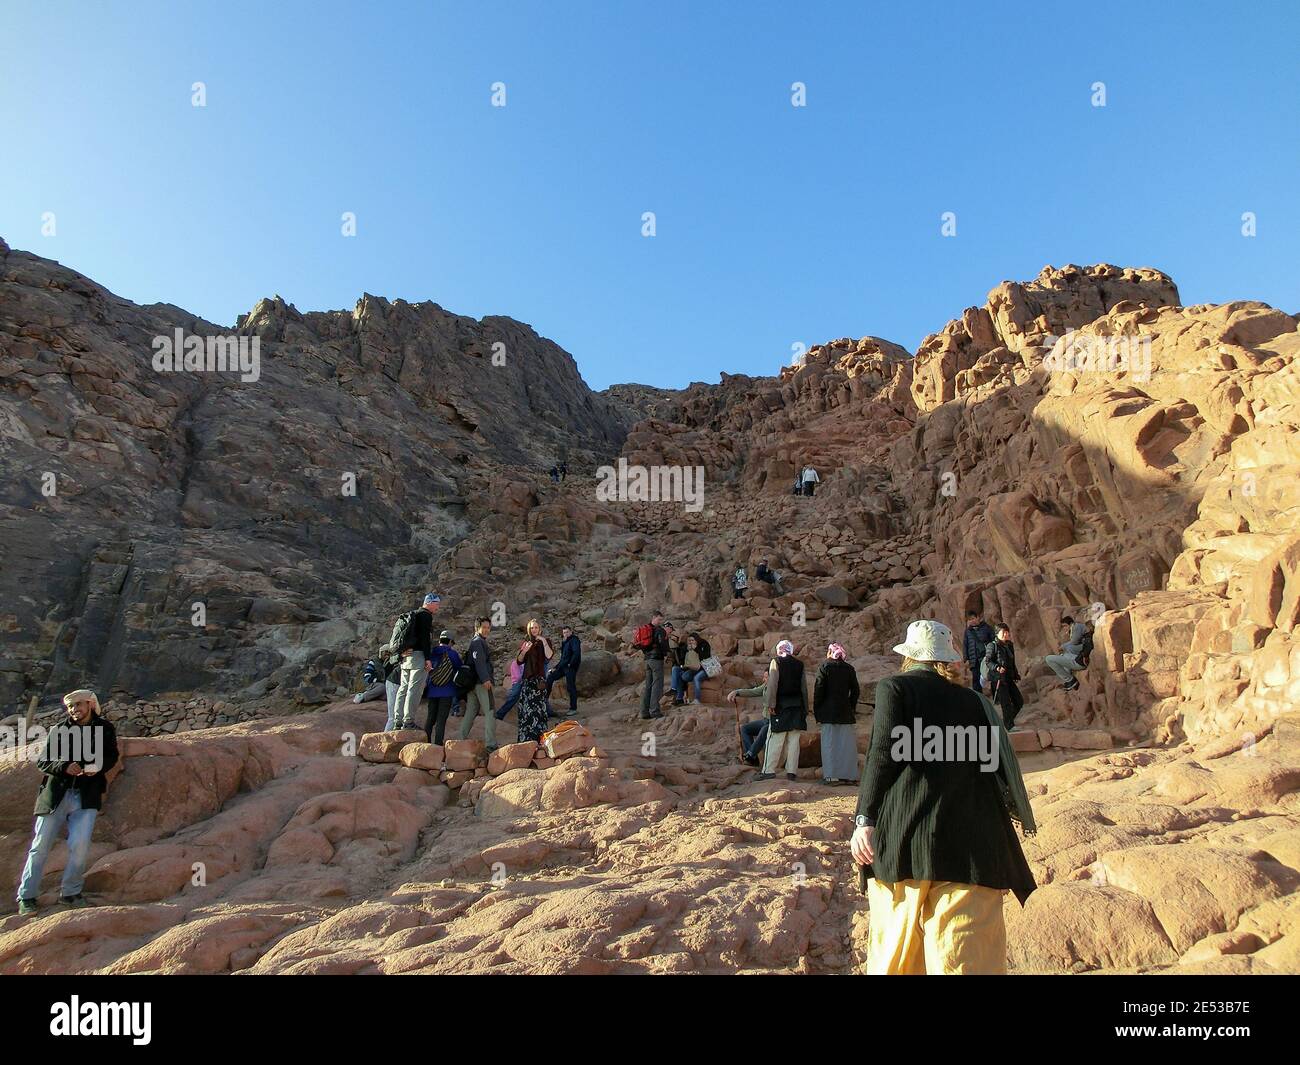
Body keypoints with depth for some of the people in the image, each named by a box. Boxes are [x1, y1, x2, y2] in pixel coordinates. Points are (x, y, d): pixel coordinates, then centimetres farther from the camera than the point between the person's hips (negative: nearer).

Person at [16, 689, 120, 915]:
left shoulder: (104, 728, 9)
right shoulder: (58, 730, 9)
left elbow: (112, 756, 12)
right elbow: (41, 761, 5)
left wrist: (98, 766, -10)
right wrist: (64, 766, -14)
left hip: (86, 797, -1)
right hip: (56, 794, 1)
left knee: (80, 844, -14)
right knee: (41, 846, 2)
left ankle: (70, 892, 4)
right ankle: (27, 897, 15)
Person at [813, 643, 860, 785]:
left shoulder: (824, 667, -5)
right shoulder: (849, 669, 6)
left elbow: (818, 690, -8)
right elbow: (856, 691, 7)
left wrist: (817, 712, -2)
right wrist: (852, 708, 15)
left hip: (829, 712, -3)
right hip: (846, 712, 3)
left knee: (829, 744, 1)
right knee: (847, 743, 8)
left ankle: (831, 776, -1)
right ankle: (849, 775, 10)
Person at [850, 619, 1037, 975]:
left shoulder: (894, 687, 4)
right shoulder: (974, 701, 13)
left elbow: (884, 752, -9)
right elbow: (999, 772, 11)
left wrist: (865, 818, -9)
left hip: (901, 840, -2)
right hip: (969, 846, 2)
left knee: (894, 956, 10)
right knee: (967, 958, 0)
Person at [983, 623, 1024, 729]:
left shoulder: (1010, 646, 13)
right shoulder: (992, 646, -9)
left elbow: (1012, 663, 21)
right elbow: (988, 661, -12)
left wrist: (1016, 675, 18)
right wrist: (997, 668, -27)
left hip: (1009, 678, 8)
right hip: (997, 679, -8)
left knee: (1019, 701, 9)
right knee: (1006, 703, -6)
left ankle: (1006, 720, 25)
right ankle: (1009, 725, 5)